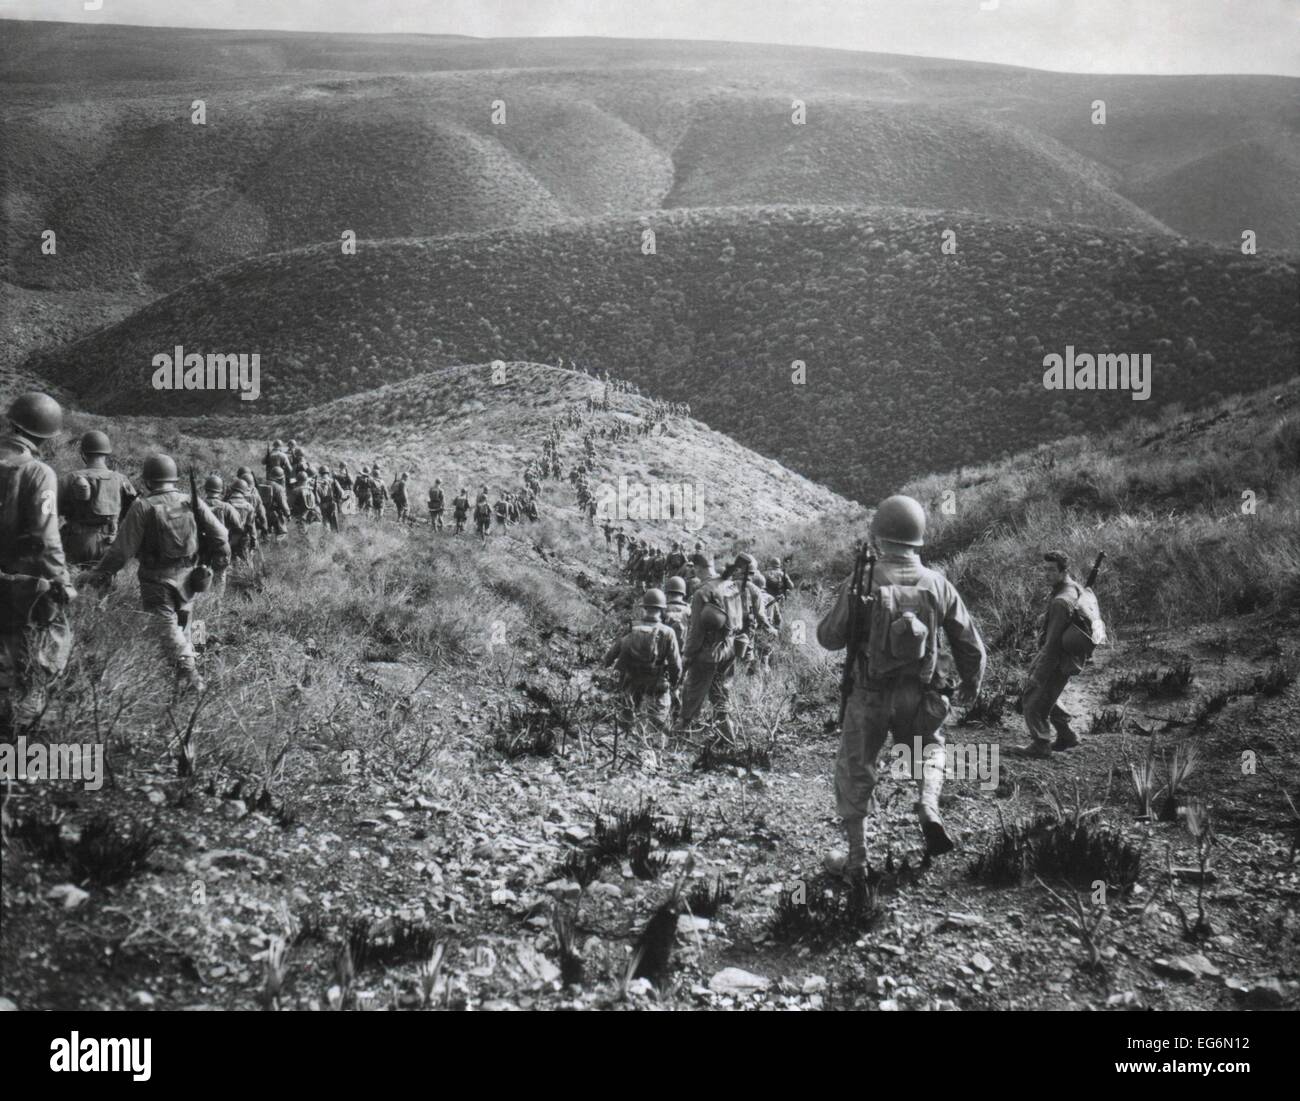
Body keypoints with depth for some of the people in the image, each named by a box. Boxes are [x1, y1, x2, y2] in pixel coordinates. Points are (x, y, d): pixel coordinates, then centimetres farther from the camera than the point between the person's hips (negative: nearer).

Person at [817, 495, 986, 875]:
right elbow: (970, 645, 2)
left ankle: (857, 860, 19)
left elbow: (829, 637, -6)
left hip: (871, 694, -2)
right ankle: (929, 810, 5)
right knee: (929, 747, 31)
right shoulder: (938, 585, -6)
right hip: (922, 697, 2)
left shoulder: (860, 585, -15)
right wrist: (972, 683, 21)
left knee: (855, 772, 14)